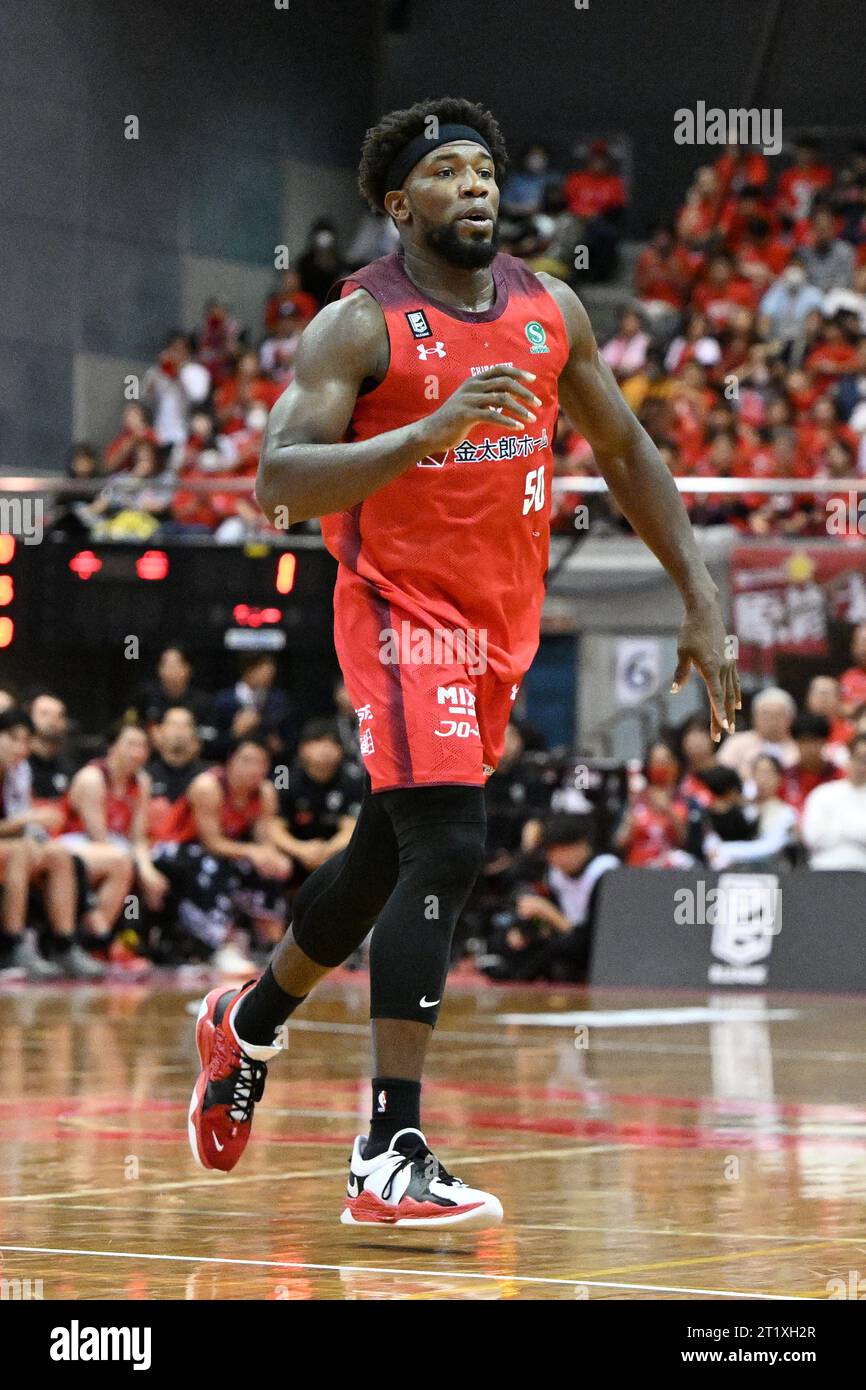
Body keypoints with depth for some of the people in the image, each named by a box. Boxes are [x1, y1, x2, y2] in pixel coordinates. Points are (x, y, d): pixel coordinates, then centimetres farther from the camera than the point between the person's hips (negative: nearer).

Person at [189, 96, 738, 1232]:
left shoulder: (550, 310, 3)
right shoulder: (359, 326, -15)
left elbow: (624, 452, 14)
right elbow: (279, 482, -26)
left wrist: (702, 604, 8)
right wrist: (435, 430, -38)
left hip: (504, 622, 7)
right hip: (402, 614, -7)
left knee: (388, 854, 19)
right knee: (449, 849, -22)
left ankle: (248, 1024, 45)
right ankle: (389, 1161, -24)